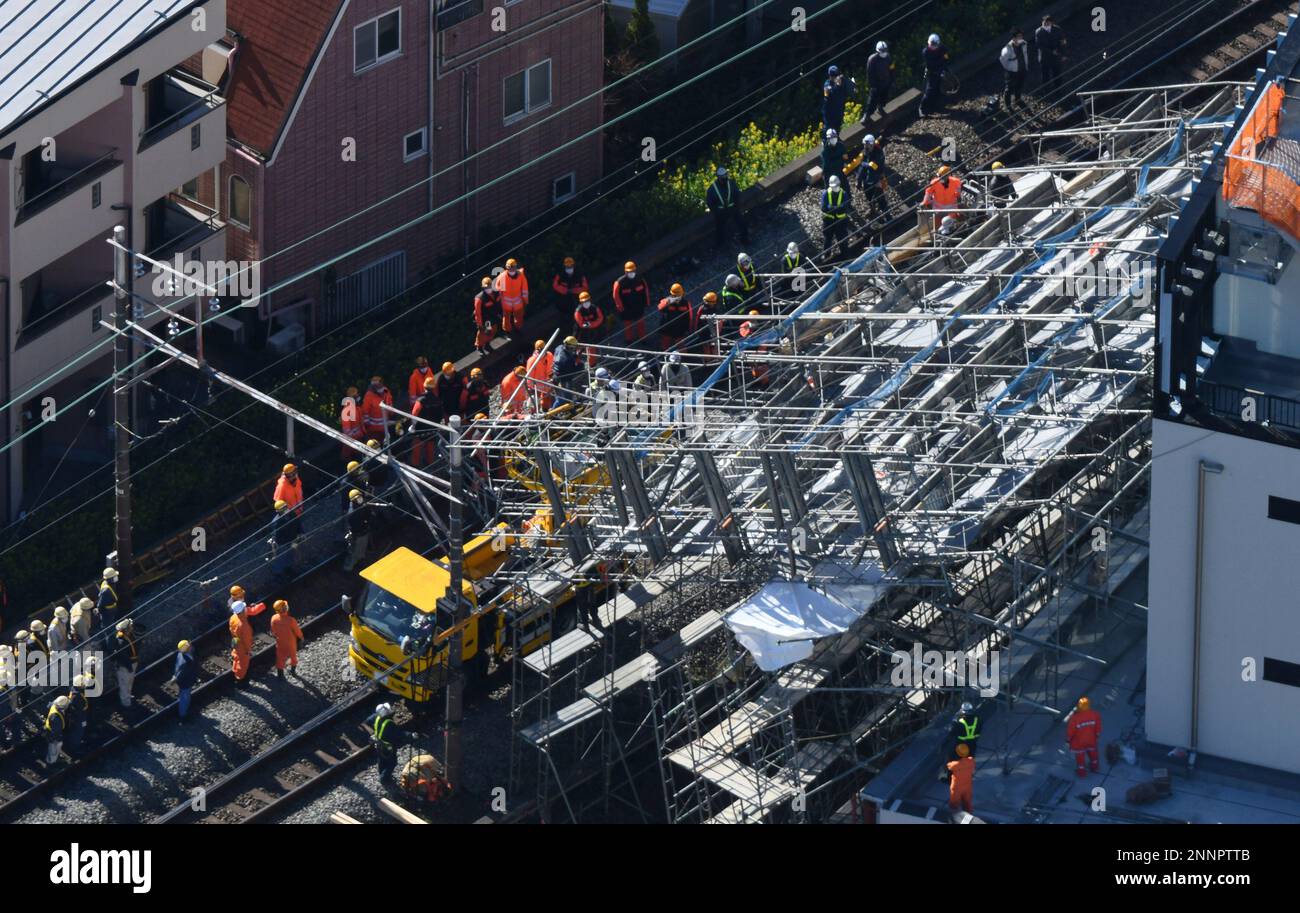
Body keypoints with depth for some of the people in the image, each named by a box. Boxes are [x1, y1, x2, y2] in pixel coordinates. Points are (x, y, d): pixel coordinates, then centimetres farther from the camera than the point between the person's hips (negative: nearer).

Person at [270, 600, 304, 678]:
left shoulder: (274, 618, -25)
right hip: (291, 641, -2)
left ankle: (280, 673, 33)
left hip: (280, 641, 2)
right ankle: (293, 670, 45)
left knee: (280, 657, 21)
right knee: (293, 655, 25)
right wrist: (301, 636, 4)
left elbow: (273, 630, -7)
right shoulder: (291, 620, -36)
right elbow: (297, 631, -19)